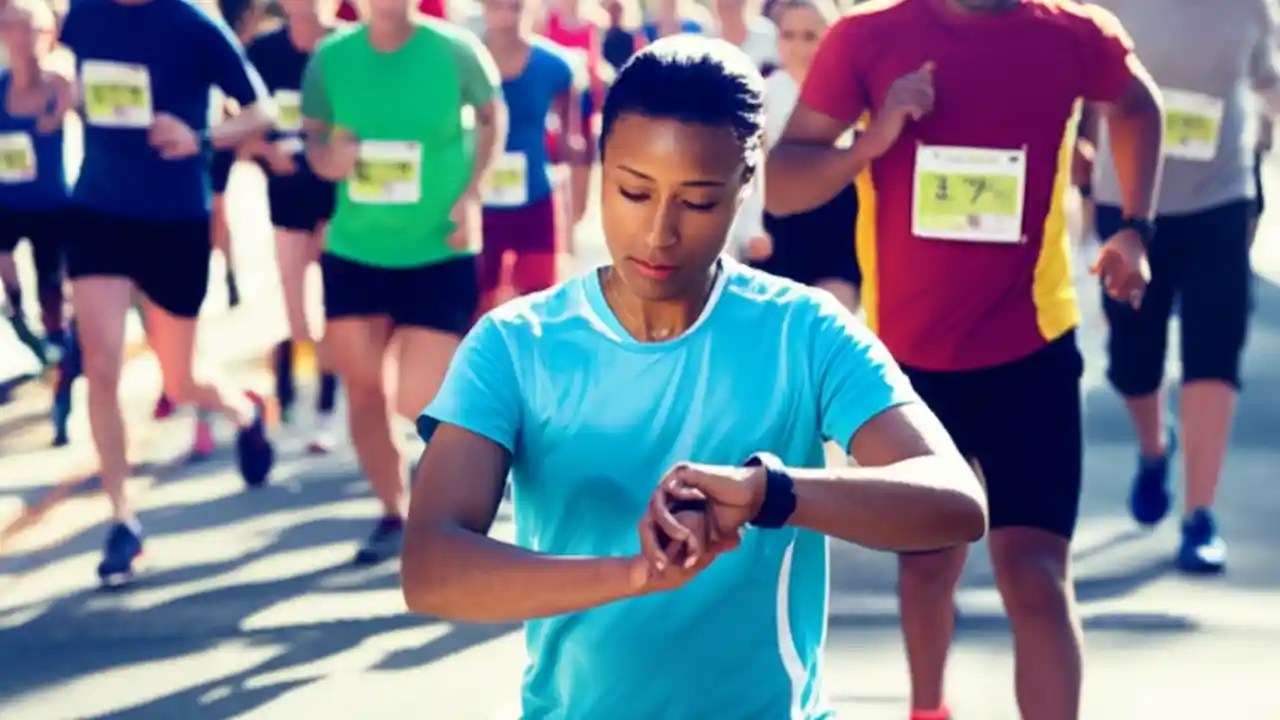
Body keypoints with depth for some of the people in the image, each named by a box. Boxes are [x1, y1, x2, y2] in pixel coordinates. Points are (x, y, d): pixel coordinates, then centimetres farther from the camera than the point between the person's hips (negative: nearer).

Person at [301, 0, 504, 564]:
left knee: (423, 402, -7)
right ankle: (393, 516, 23)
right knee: (361, 385, 6)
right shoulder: (331, 57, -5)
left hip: (438, 252, -3)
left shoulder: (456, 51, -12)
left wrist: (471, 195, -6)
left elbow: (493, 116, 5)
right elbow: (313, 136, 8)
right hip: (355, 248, 3)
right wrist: (328, 160, -16)